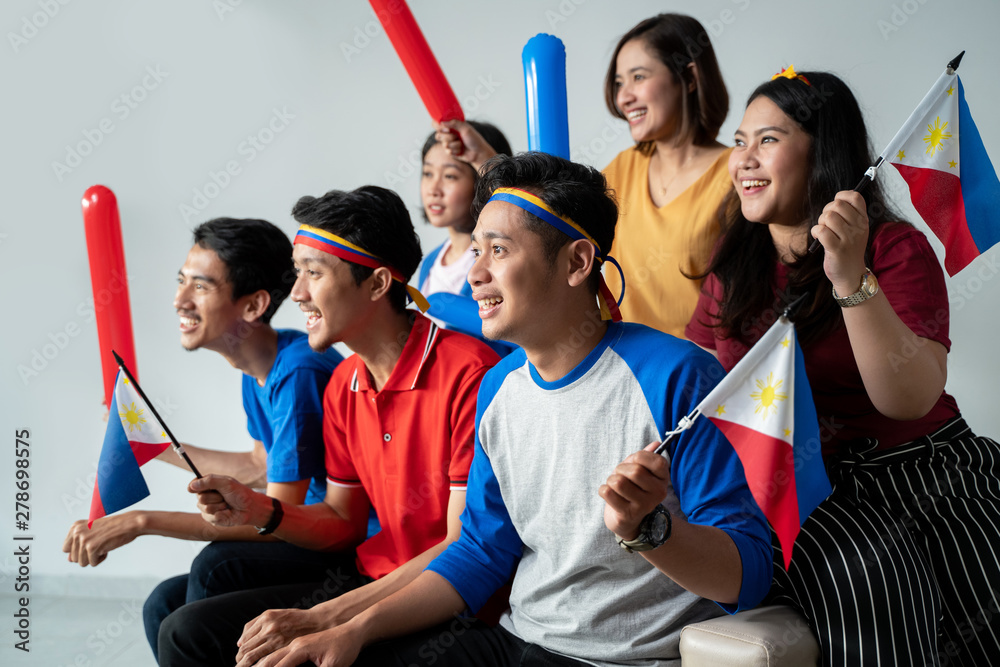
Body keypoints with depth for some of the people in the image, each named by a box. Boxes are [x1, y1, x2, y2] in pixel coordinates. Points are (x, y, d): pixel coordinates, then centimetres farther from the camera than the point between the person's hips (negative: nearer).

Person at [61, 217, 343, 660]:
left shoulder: (299, 372, -24)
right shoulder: (256, 369, 6)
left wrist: (141, 522, -23)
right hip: (320, 535, 10)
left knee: (218, 566, -29)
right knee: (165, 606, 9)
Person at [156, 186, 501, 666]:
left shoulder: (466, 373, -18)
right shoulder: (344, 384, 9)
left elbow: (466, 548, -19)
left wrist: (324, 617, -19)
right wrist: (260, 511, -4)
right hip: (365, 580, 8)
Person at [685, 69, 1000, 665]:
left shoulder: (896, 247, -3)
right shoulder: (734, 265, 11)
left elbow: (911, 400, -18)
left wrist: (852, 278, -27)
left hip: (918, 473, -1)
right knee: (864, 576, -29)